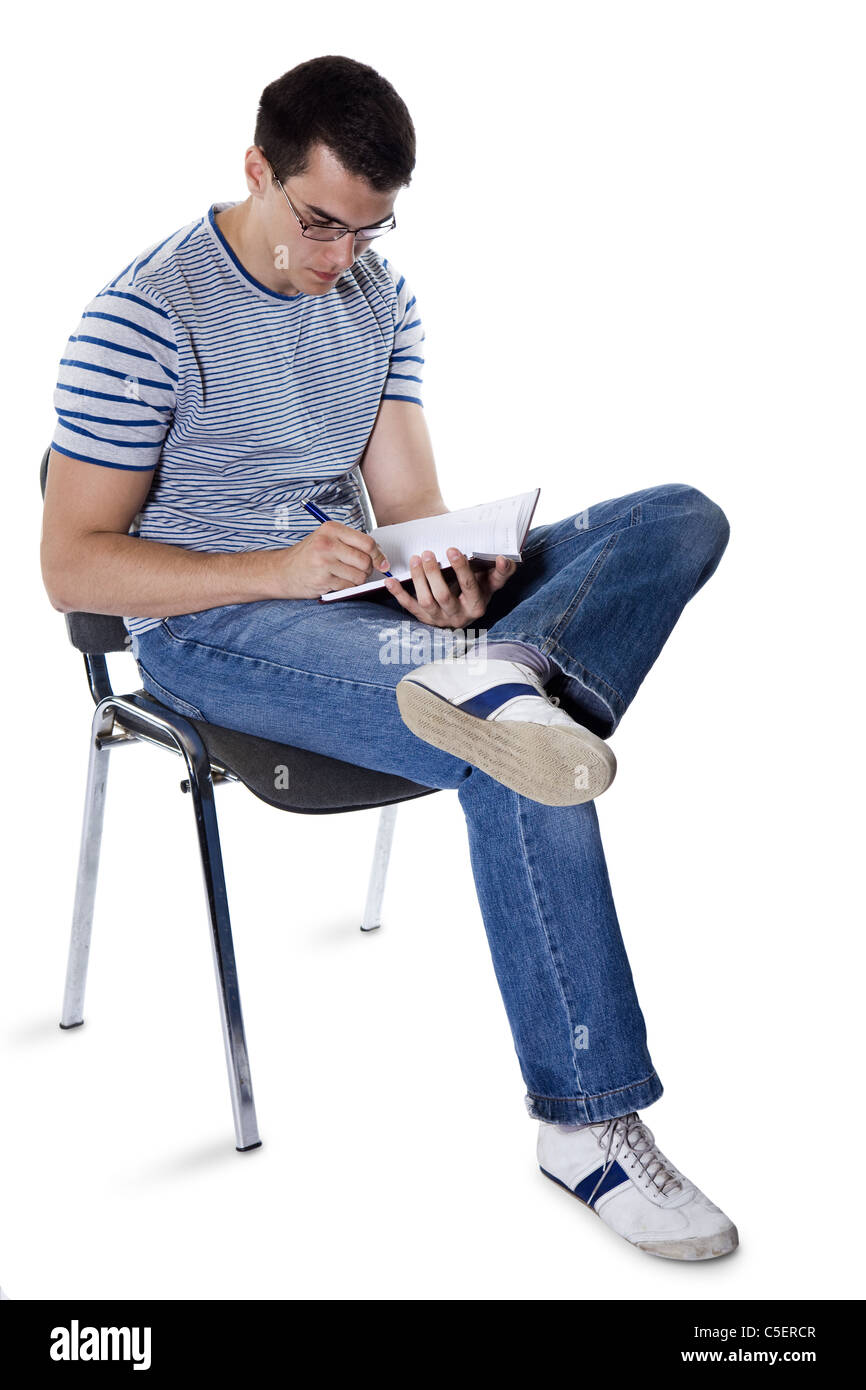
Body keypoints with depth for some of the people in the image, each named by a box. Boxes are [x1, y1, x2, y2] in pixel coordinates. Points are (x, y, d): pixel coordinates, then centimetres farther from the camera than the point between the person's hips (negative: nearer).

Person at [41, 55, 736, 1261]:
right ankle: (584, 1123, -23)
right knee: (516, 774, -33)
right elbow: (74, 566, -12)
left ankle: (503, 677, -40)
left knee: (682, 518, -13)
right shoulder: (143, 316, -9)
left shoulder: (382, 293, 10)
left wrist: (441, 580, -21)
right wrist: (278, 572, -26)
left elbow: (411, 502, 5)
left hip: (361, 601, 7)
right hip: (211, 628, -6)